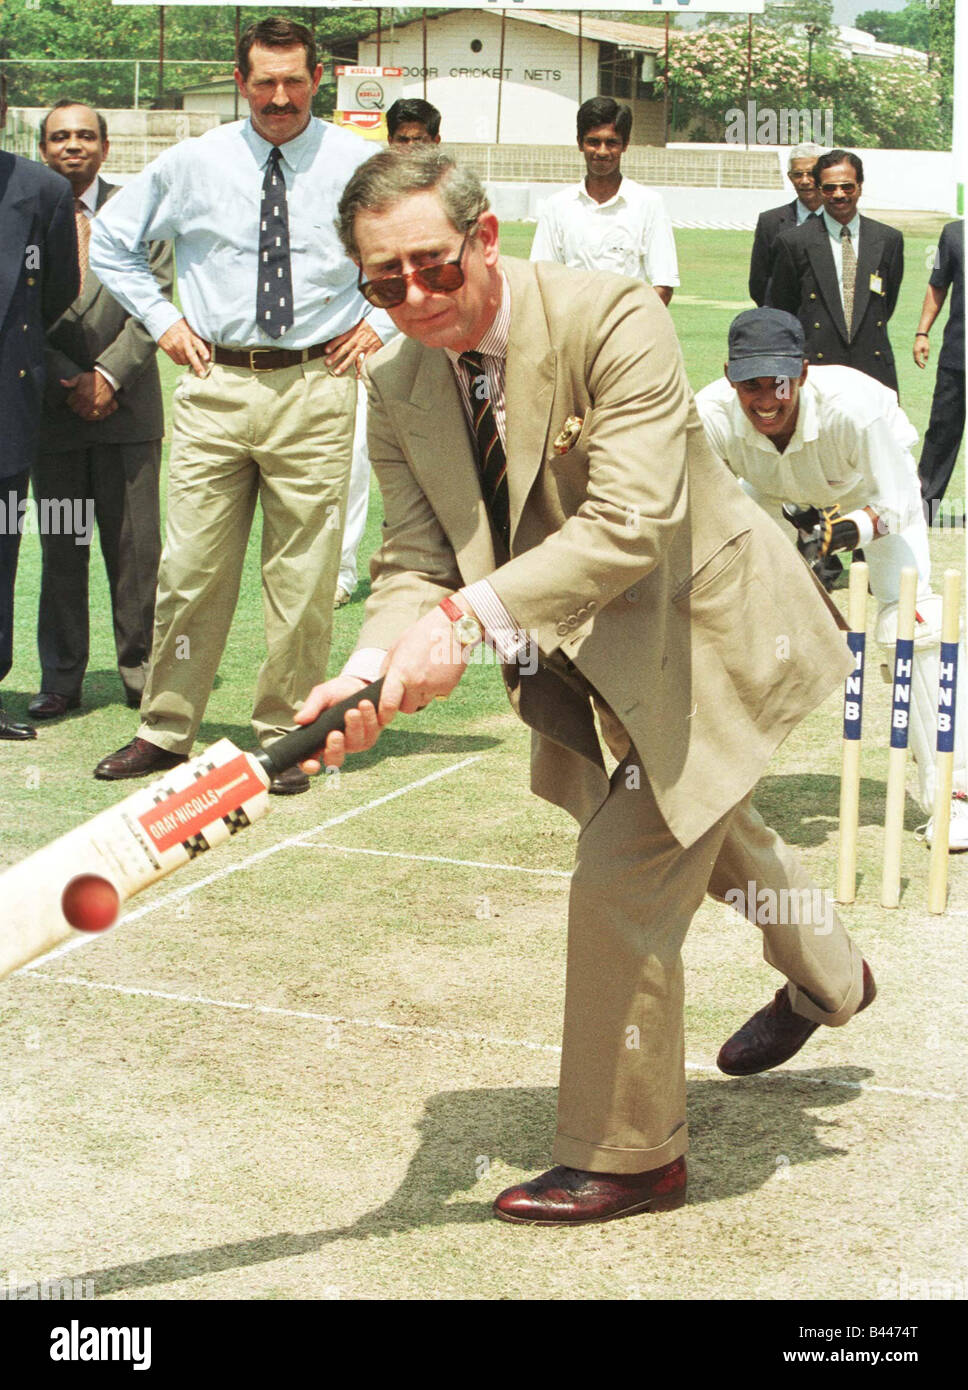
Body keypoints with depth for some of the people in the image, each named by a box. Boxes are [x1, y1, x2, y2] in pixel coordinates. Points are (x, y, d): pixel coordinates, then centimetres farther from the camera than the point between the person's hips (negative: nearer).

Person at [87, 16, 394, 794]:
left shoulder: (361, 166, 3)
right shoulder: (191, 165, 6)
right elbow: (111, 240, 19)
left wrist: (379, 320, 4)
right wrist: (160, 319, 8)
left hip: (315, 387, -1)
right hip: (214, 385, 1)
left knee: (304, 577, 1)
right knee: (191, 567, 1)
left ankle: (285, 736, 12)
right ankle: (166, 731, 14)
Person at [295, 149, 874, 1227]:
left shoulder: (611, 318, -28)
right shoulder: (397, 385, -7)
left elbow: (632, 523, -36)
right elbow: (413, 561, -10)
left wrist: (468, 617, -45)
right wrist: (367, 672, -32)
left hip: (705, 633, -8)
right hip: (595, 660, 8)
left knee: (620, 877, -12)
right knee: (706, 828, 29)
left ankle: (627, 1156, 9)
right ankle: (825, 980, 61)